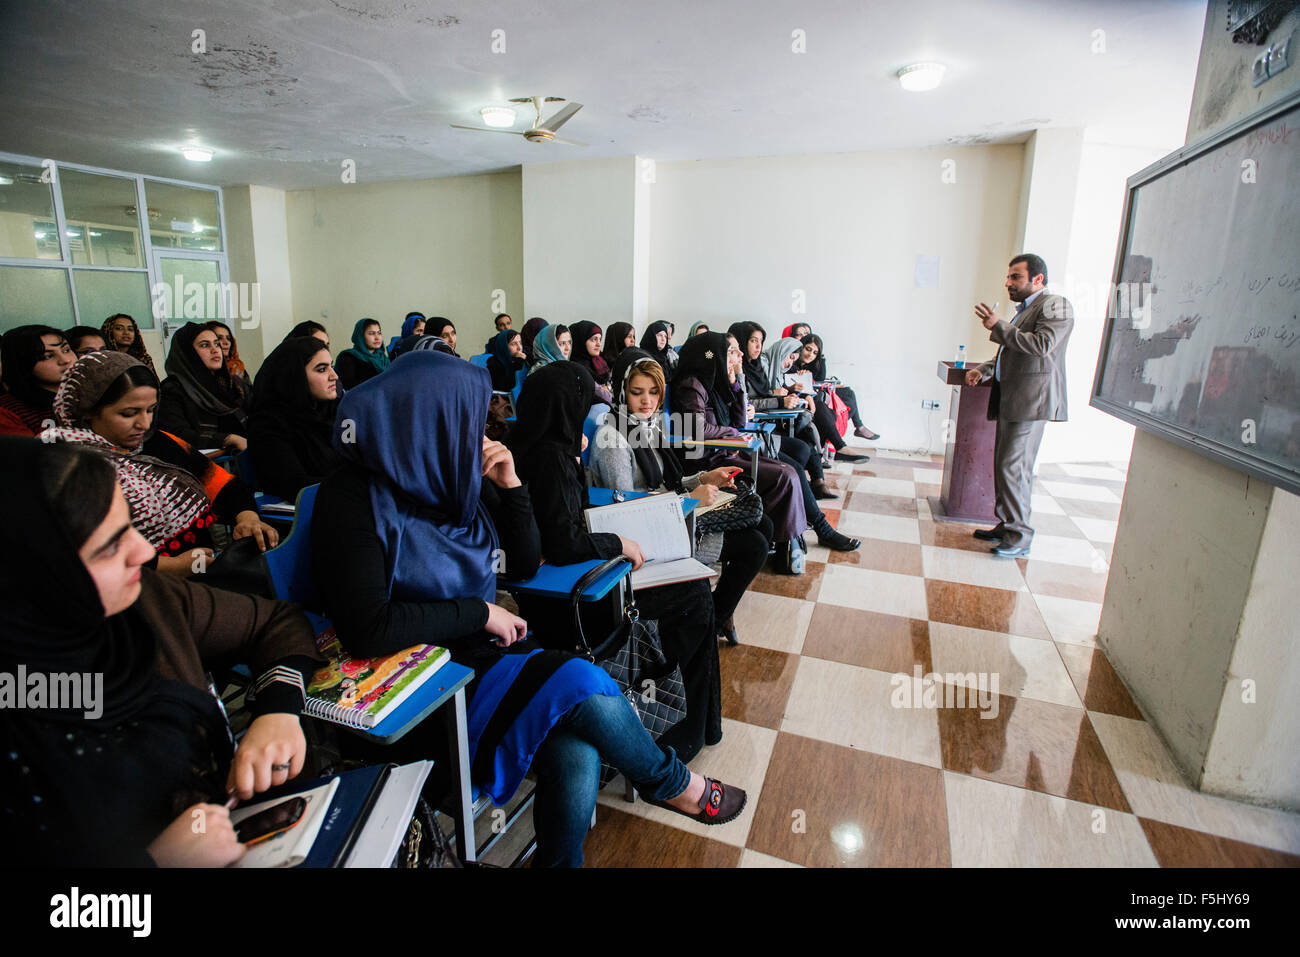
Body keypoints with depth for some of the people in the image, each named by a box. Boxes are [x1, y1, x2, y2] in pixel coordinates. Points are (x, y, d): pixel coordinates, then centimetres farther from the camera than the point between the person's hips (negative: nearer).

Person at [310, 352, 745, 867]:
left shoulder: (457, 479, 3)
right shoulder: (354, 499, -16)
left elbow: (524, 564, 10)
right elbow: (365, 628, -26)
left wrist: (511, 486, -4)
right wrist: (479, 611, -18)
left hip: (483, 650, 6)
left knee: (577, 746, -23)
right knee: (582, 686, -21)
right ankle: (676, 785, 8)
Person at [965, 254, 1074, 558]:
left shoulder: (1055, 305, -5)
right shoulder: (1023, 310, 23)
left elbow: (1041, 345, -20)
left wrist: (998, 326, -15)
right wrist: (983, 369, 12)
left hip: (1031, 401, -10)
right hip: (1010, 401, 10)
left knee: (1013, 467, -11)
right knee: (1004, 465, 12)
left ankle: (1019, 537, -2)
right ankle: (1006, 525, 22)